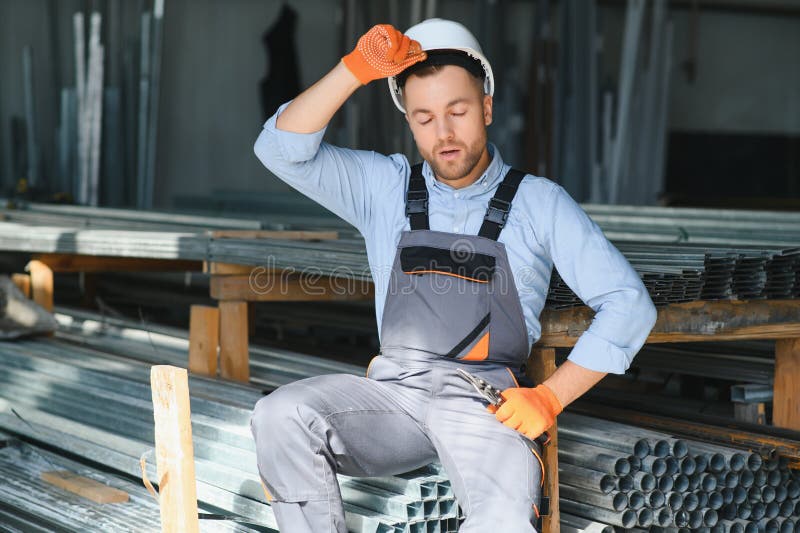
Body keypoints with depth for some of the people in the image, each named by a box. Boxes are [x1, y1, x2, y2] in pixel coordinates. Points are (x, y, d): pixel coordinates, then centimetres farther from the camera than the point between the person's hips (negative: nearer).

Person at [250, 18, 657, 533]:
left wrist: (550, 396, -8)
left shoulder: (538, 202, 7)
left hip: (485, 399, -2)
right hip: (393, 389, 3)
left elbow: (629, 303, 2)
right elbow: (282, 151, 0)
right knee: (280, 417, -27)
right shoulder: (385, 186, 13)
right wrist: (356, 69, -10)